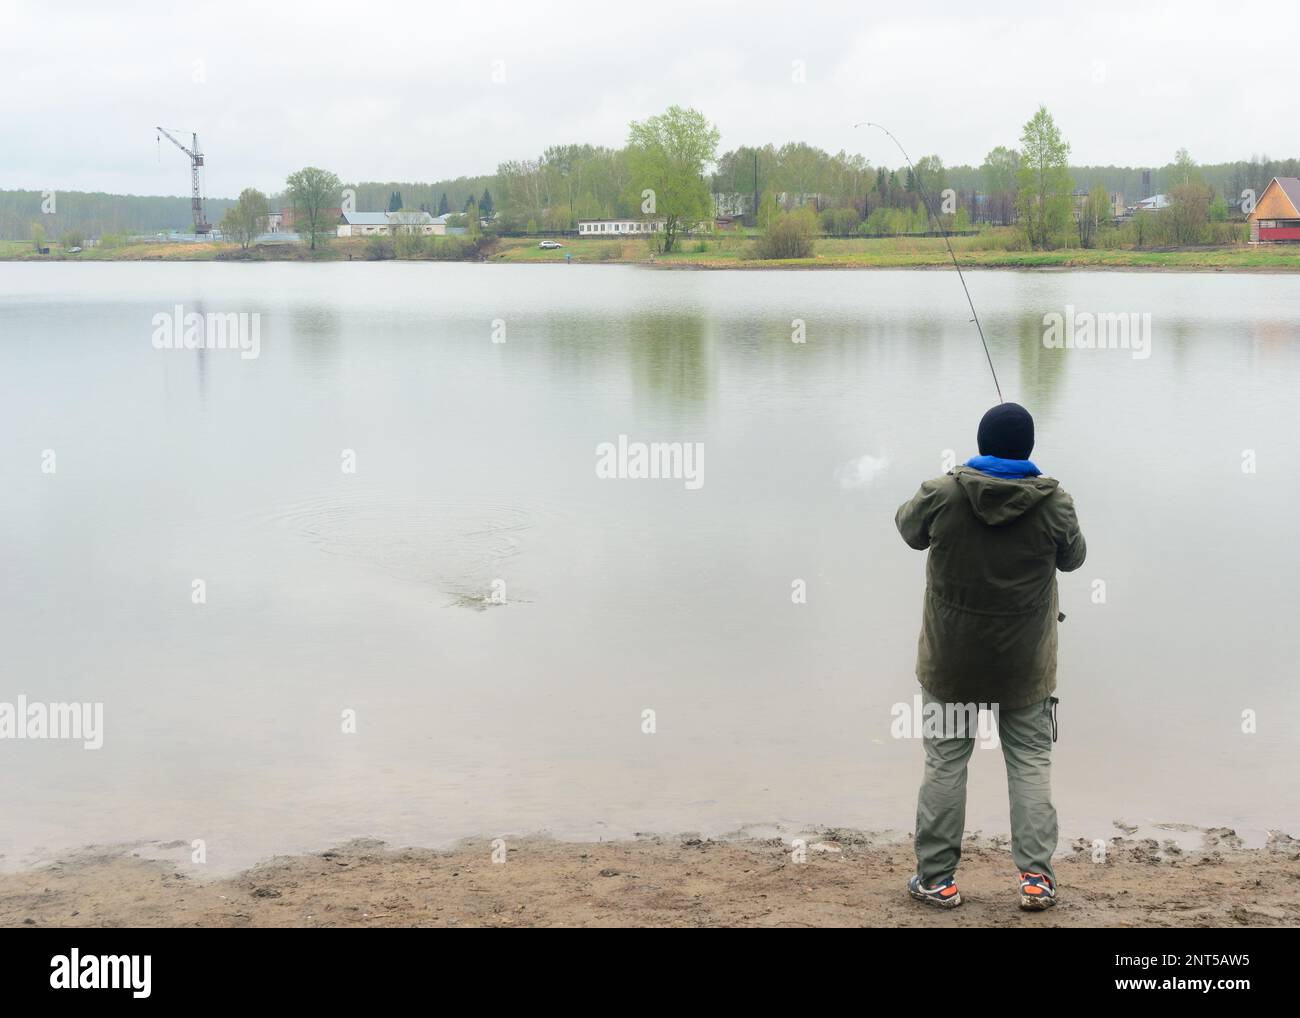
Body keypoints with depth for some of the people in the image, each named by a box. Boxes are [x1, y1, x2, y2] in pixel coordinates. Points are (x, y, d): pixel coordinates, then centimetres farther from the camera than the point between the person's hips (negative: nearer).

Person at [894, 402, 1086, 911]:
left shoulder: (942, 496, -13)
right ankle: (1035, 875, 8)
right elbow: (1073, 557, 7)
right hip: (1024, 665, 0)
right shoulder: (1054, 502, -11)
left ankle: (936, 877, 14)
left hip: (951, 663, 0)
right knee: (1031, 763, 11)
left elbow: (908, 527, 8)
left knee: (945, 763, 9)